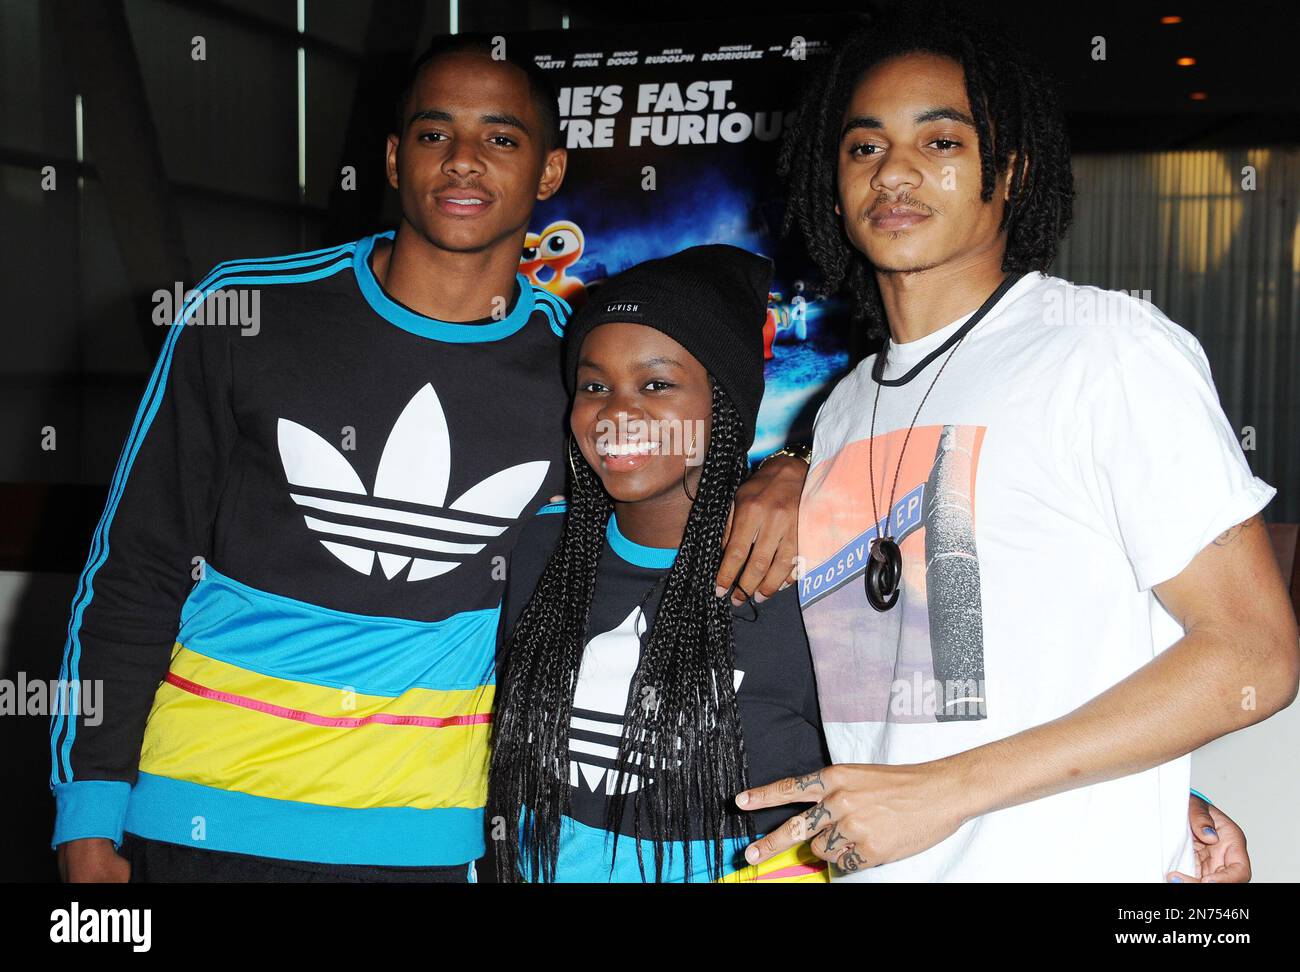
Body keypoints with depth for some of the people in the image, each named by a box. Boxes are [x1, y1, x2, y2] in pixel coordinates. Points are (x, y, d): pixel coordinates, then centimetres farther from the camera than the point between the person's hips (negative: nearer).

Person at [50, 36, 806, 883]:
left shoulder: (587, 362, -2)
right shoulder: (245, 311, -5)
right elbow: (134, 573, -1)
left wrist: (782, 474, -12)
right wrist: (90, 819, -3)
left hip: (429, 831, 1)